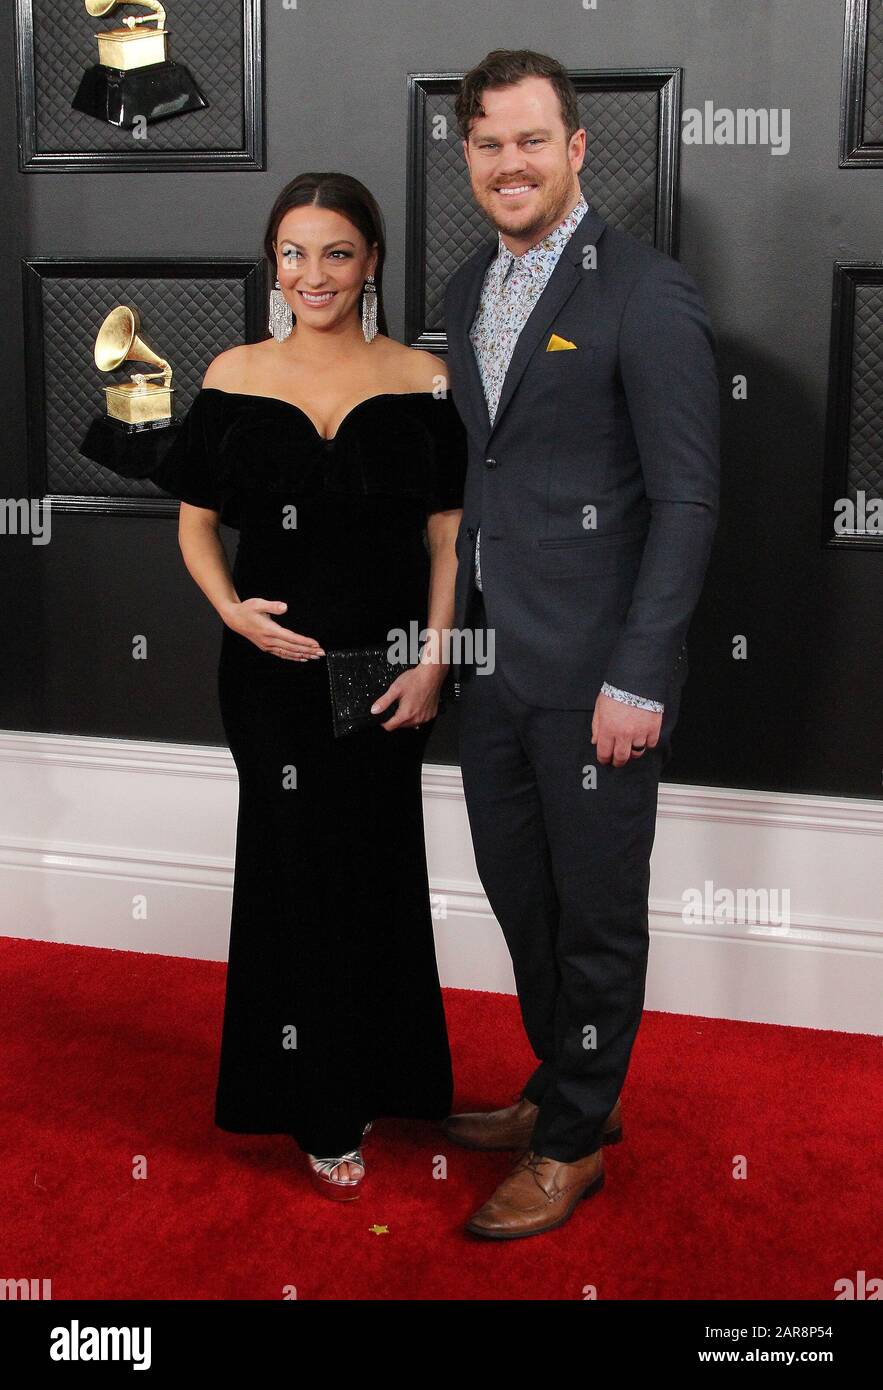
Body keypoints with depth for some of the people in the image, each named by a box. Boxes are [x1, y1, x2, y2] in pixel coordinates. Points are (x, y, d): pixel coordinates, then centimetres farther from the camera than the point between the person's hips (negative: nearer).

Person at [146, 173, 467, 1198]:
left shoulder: (421, 382, -1)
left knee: (376, 871, 11)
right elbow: (196, 519, 6)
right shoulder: (234, 378, 1)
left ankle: (374, 1081, 33)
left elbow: (447, 535, 0)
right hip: (273, 667, 0)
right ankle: (324, 1115, 25)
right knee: (296, 871, 8)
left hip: (387, 669, 0)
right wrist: (231, 610, -11)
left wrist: (432, 662, -8)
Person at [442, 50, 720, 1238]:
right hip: (497, 654, 7)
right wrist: (457, 622, 12)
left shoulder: (646, 293, -12)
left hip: (595, 672, -7)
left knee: (597, 912, 8)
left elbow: (687, 502, -15)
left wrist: (636, 680, -18)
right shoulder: (470, 289, 11)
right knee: (518, 890, 18)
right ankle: (564, 1088, 40)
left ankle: (575, 1141, 27)